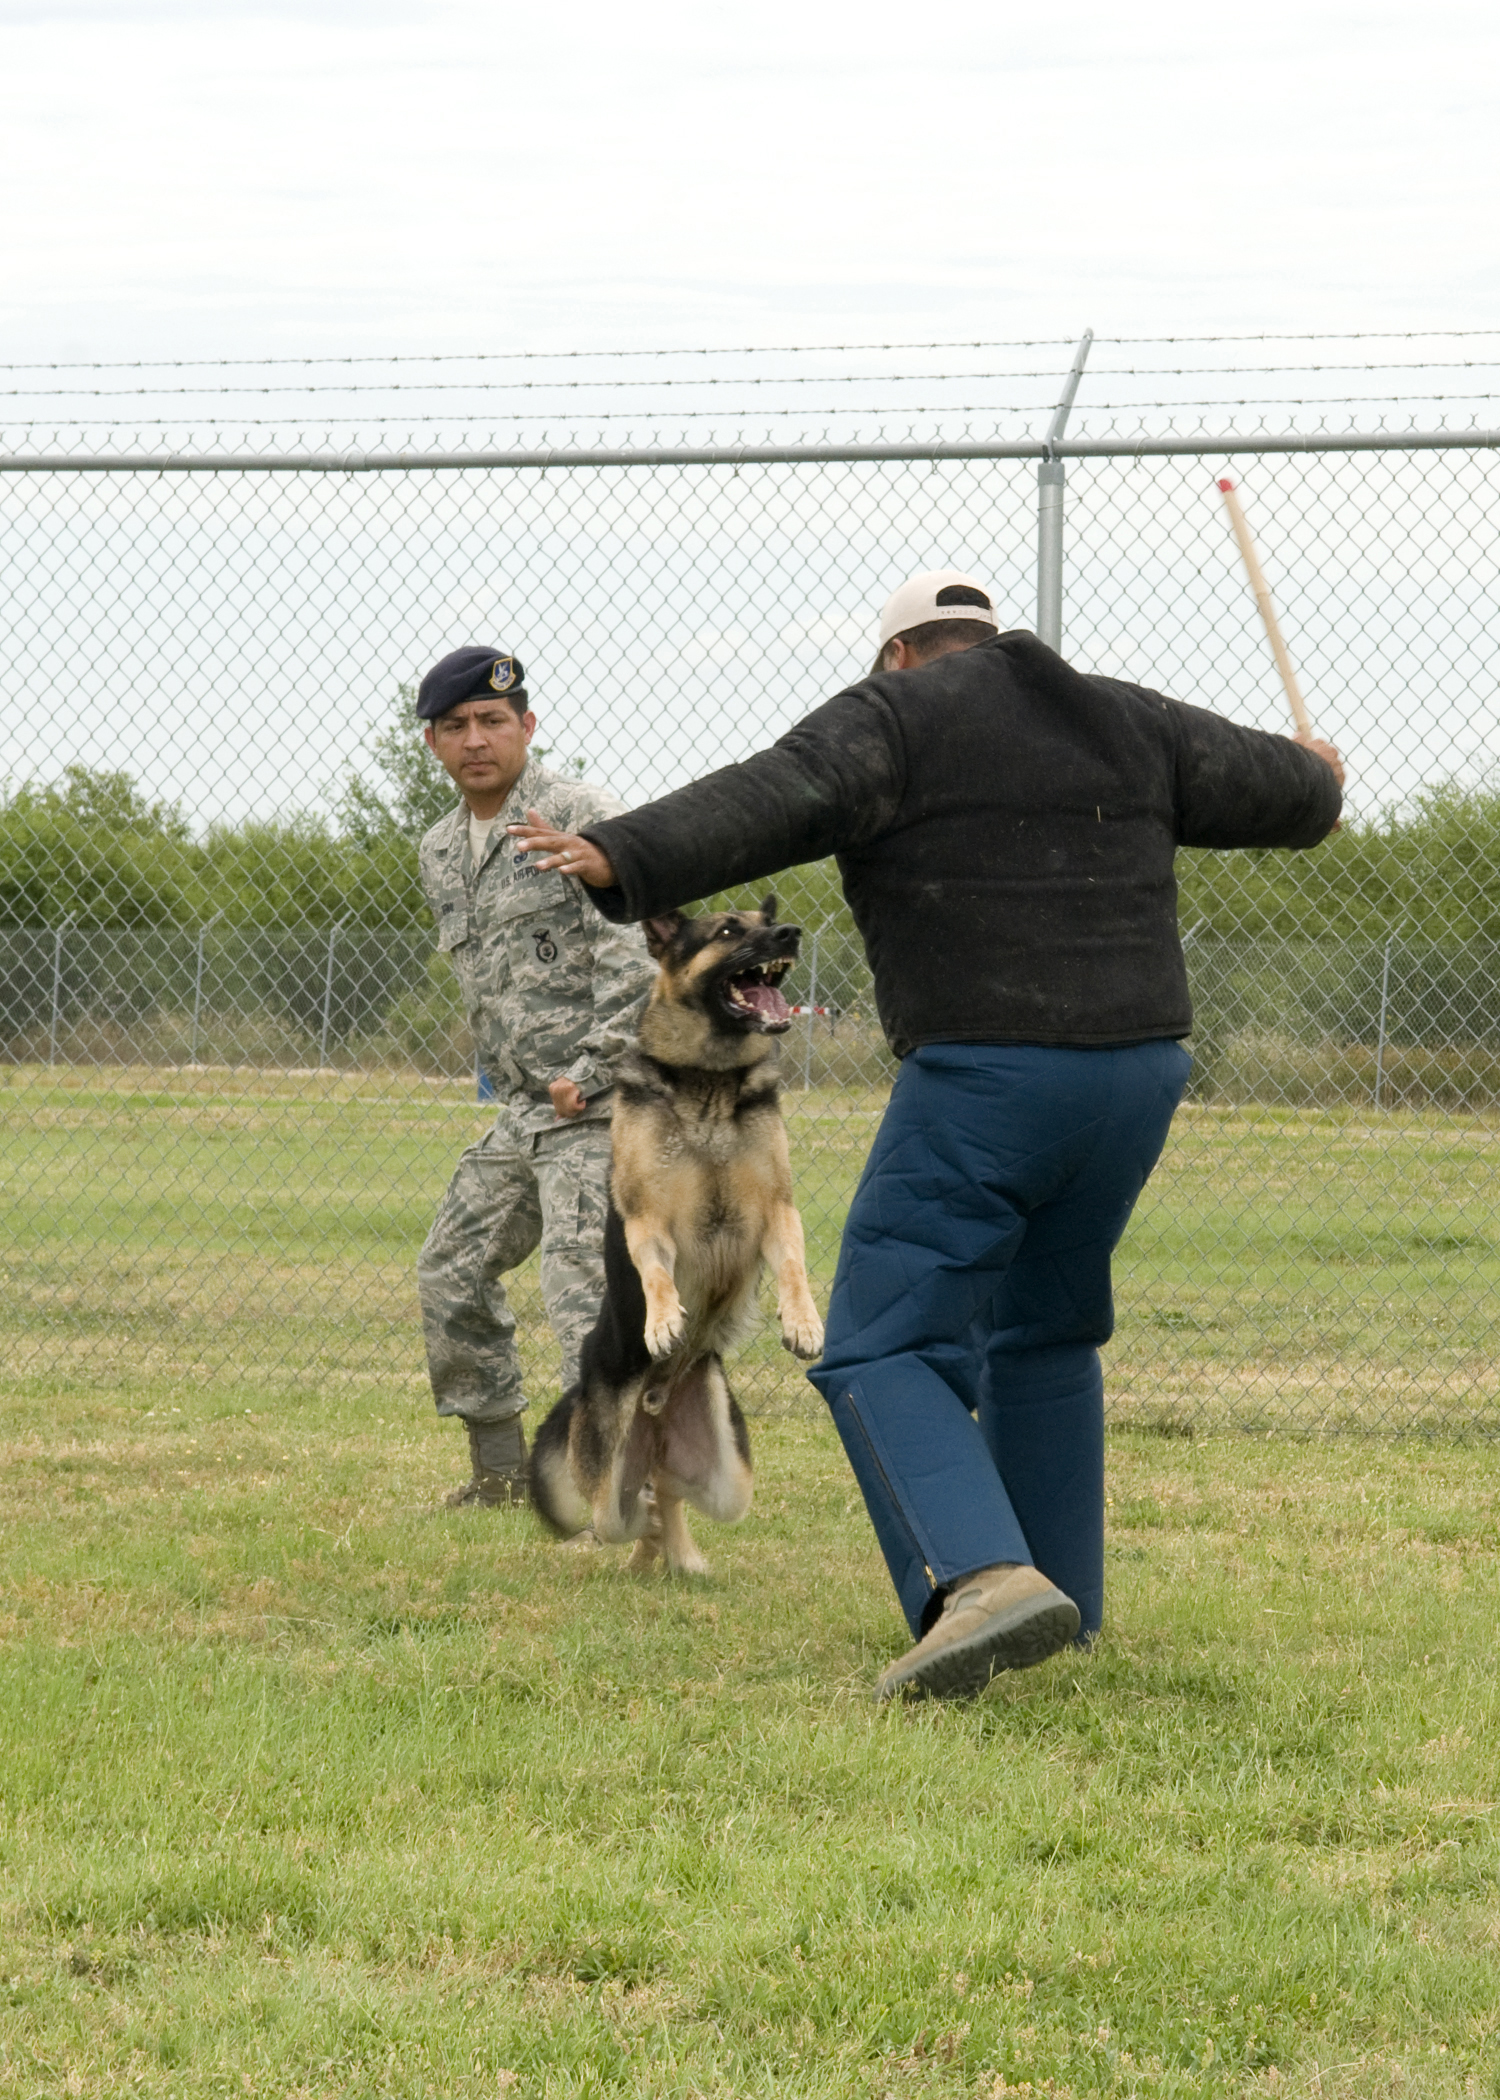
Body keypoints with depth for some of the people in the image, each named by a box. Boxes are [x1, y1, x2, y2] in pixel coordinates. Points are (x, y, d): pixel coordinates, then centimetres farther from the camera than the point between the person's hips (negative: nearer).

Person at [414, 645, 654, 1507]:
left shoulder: (585, 820, -11)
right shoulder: (442, 852, 15)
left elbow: (639, 958, -18)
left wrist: (591, 1074, -19)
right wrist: (506, 1078, 13)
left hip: (602, 1105, -9)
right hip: (523, 1111, 9)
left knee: (584, 1282, -21)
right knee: (452, 1272, 12)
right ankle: (502, 1468, 23)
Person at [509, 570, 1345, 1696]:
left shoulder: (896, 719, 1)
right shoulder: (1125, 724, 17)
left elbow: (772, 804, -16)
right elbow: (1278, 790, 27)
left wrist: (617, 861, -28)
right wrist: (1315, 777, 51)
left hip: (986, 1085, -6)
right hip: (1140, 1073, 7)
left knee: (886, 1356, -6)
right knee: (1042, 1337, 25)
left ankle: (986, 1578, -28)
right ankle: (1060, 1596, 28)